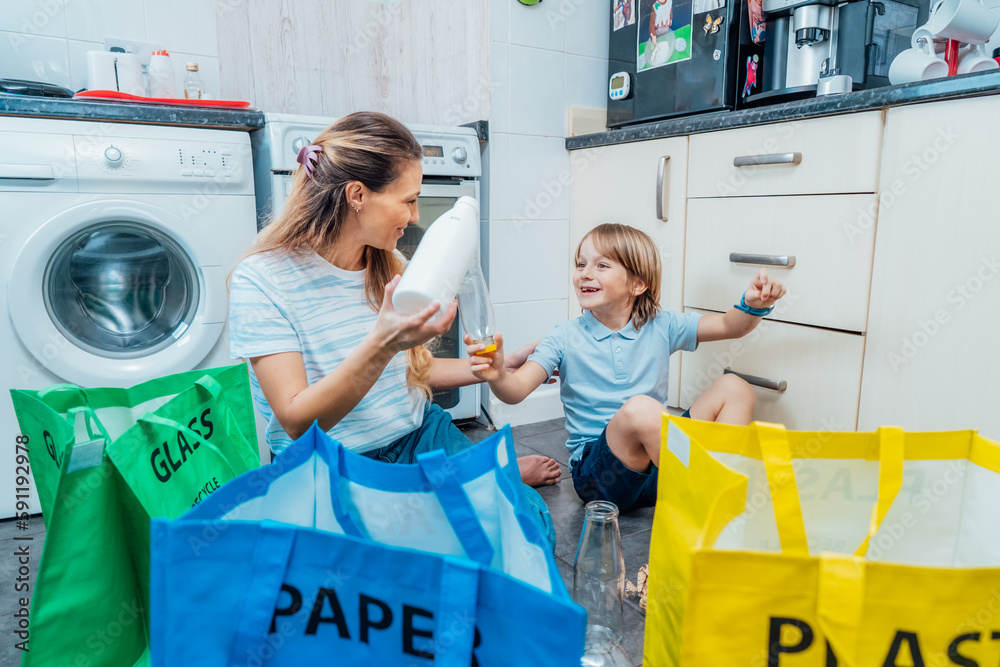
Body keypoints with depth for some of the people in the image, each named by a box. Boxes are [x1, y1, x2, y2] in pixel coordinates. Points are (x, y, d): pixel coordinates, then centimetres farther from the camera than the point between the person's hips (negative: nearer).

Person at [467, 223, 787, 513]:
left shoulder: (660, 327, 4)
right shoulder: (565, 338, -4)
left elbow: (730, 326, 4)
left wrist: (753, 306, -18)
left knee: (734, 388, -8)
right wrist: (497, 375, -38)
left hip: (659, 457, 4)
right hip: (597, 473, -4)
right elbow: (517, 390, -15)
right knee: (640, 408, -34)